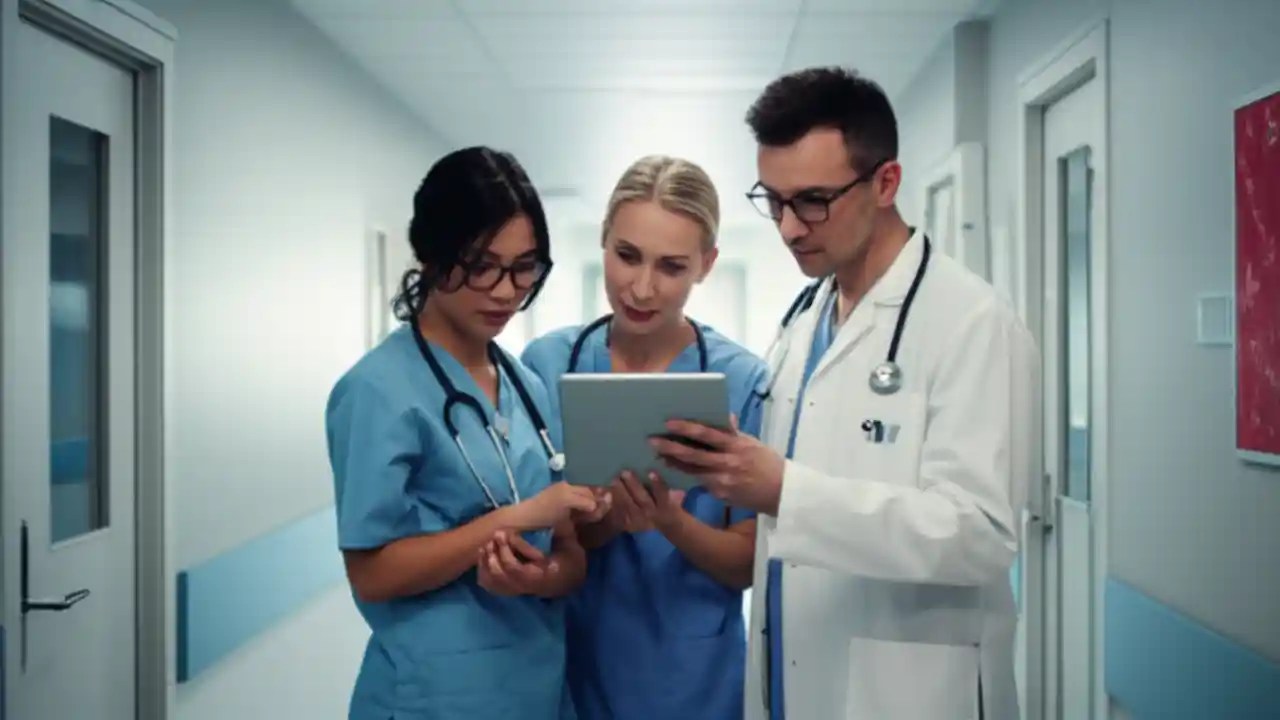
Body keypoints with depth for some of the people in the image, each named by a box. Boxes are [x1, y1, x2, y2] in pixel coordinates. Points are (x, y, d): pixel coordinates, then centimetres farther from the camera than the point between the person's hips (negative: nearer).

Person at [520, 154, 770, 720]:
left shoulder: (741, 380, -12)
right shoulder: (546, 363, -7)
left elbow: (749, 564, -7)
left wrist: (670, 522, -25)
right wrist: (608, 520, -23)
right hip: (566, 664, 2)